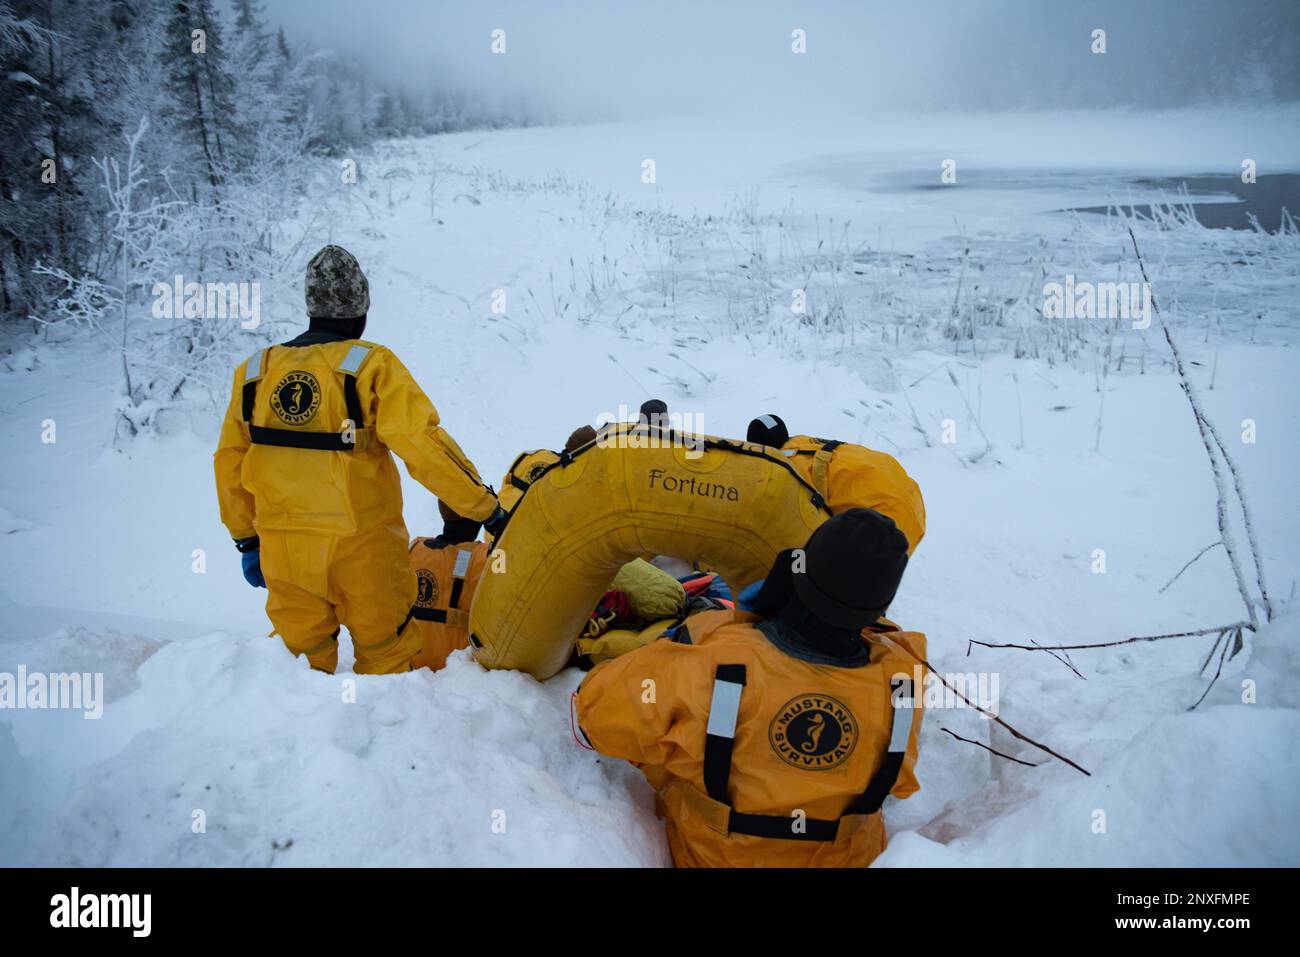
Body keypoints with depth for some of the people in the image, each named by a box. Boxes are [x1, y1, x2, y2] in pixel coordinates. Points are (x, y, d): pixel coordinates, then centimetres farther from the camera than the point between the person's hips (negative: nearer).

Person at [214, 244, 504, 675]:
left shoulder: (255, 371, 4)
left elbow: (229, 463, 9)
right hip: (362, 544, -4)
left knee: (300, 658, 18)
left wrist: (246, 539, 19)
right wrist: (486, 506, -12)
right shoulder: (370, 364, -10)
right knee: (383, 654, 13)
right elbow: (423, 444, -18)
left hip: (284, 546, 4)